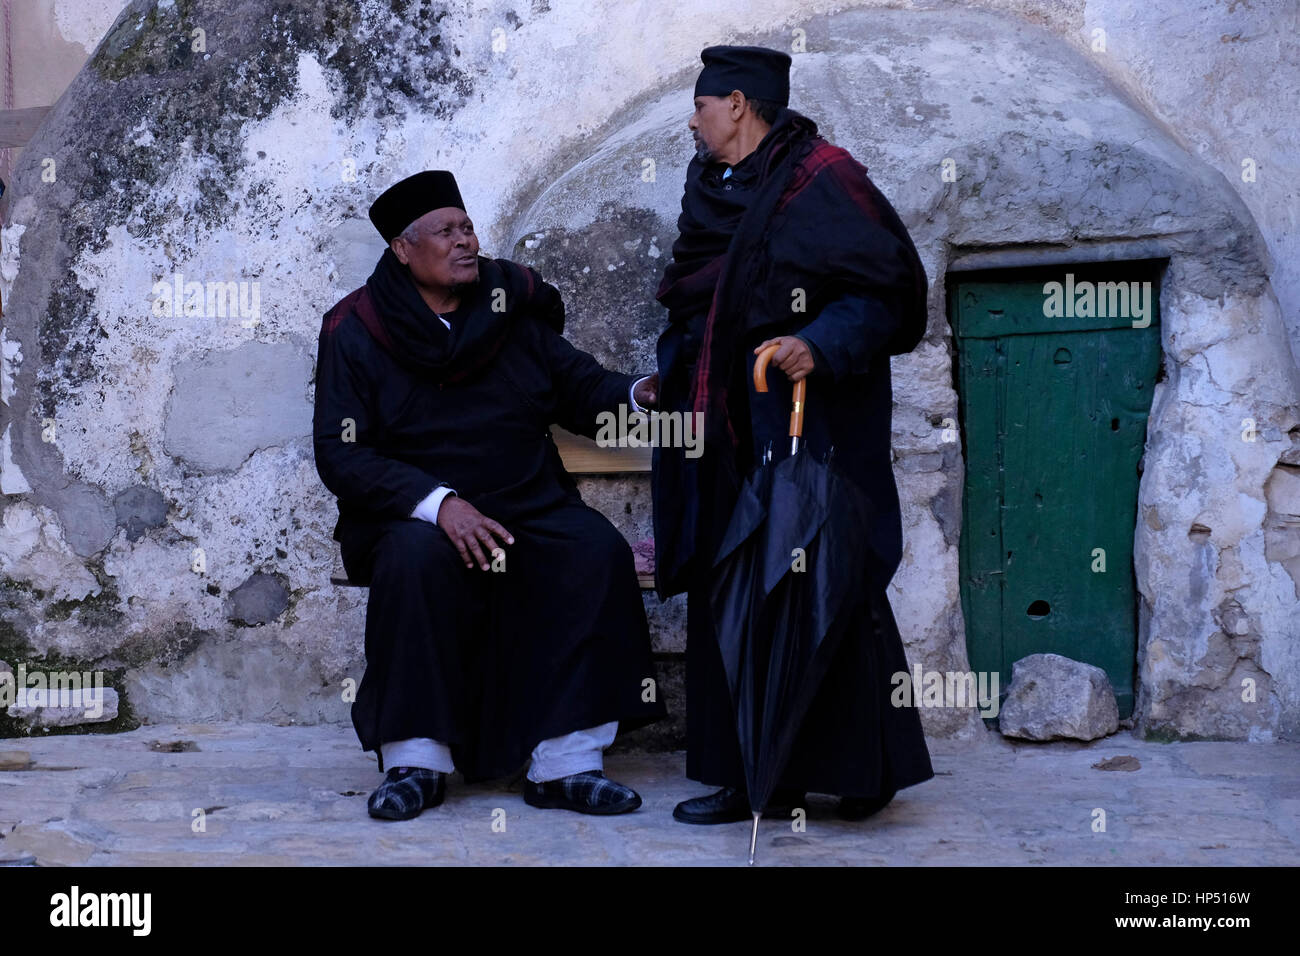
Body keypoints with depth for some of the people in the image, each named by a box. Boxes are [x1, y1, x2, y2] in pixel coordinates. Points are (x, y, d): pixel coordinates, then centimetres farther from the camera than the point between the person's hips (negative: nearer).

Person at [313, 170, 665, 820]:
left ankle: (564, 763, -23)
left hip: (527, 504, 3)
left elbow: (577, 388, 14)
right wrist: (439, 503, -22)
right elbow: (340, 453, -8)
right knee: (417, 557, -36)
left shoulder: (512, 308, 9)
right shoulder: (355, 331, 0)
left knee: (598, 551, -25)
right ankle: (415, 761, -22)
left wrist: (638, 394, -9)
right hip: (412, 512, -3)